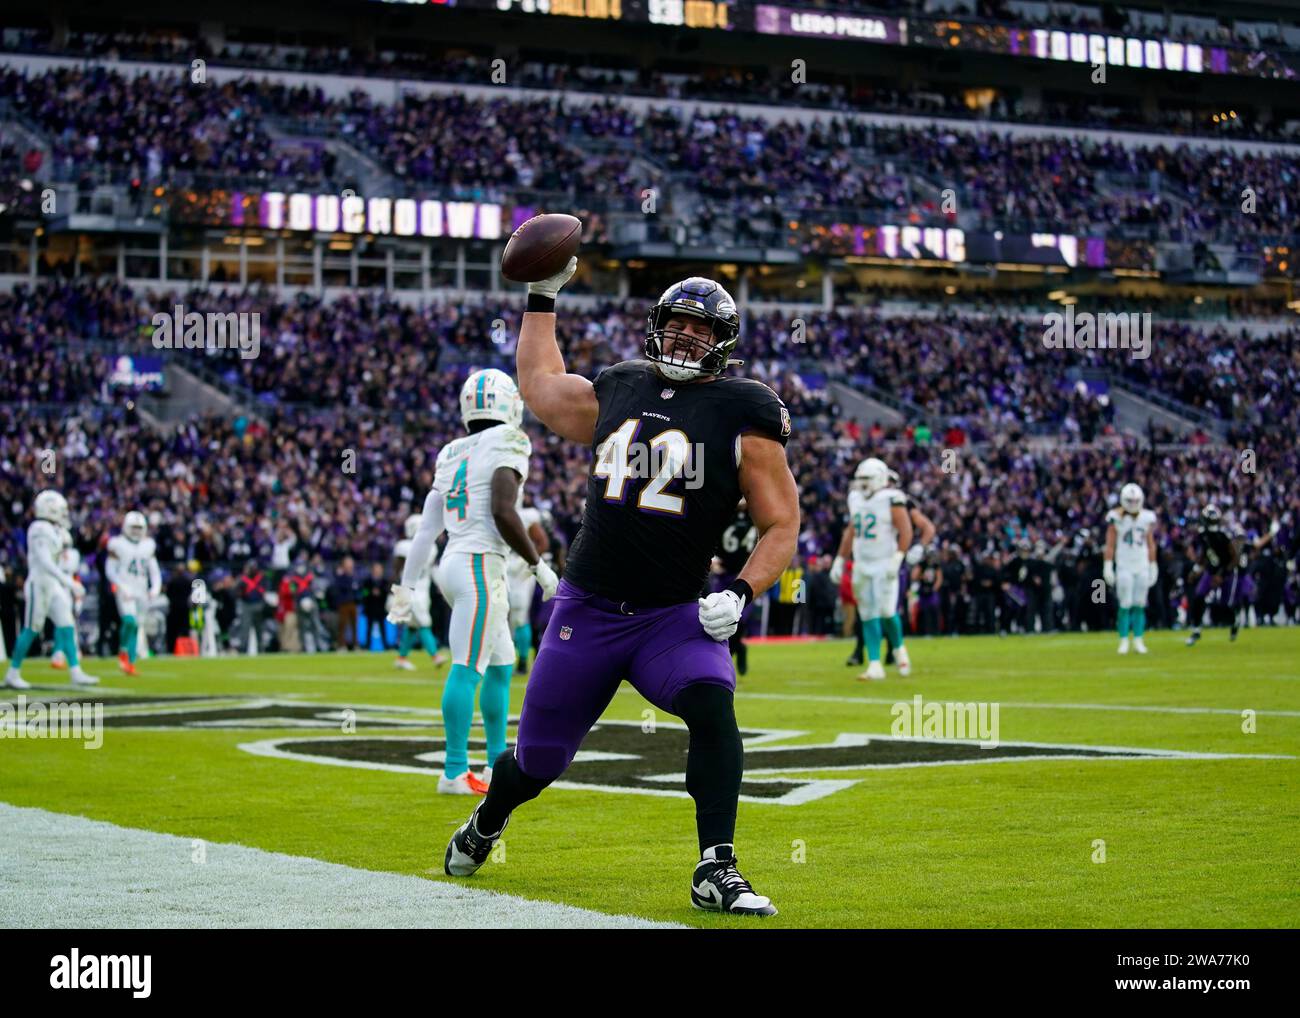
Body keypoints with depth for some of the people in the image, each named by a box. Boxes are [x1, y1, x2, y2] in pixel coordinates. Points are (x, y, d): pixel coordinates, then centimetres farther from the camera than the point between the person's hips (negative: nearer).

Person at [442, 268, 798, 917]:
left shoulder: (743, 417, -3)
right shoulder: (616, 391, 8)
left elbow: (780, 527, -2)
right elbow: (538, 384, 28)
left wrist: (739, 593, -17)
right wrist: (543, 294, 29)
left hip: (674, 617, -2)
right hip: (587, 610, 2)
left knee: (712, 706, -32)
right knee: (536, 762, 10)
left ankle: (716, 872, -26)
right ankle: (487, 822, 45)